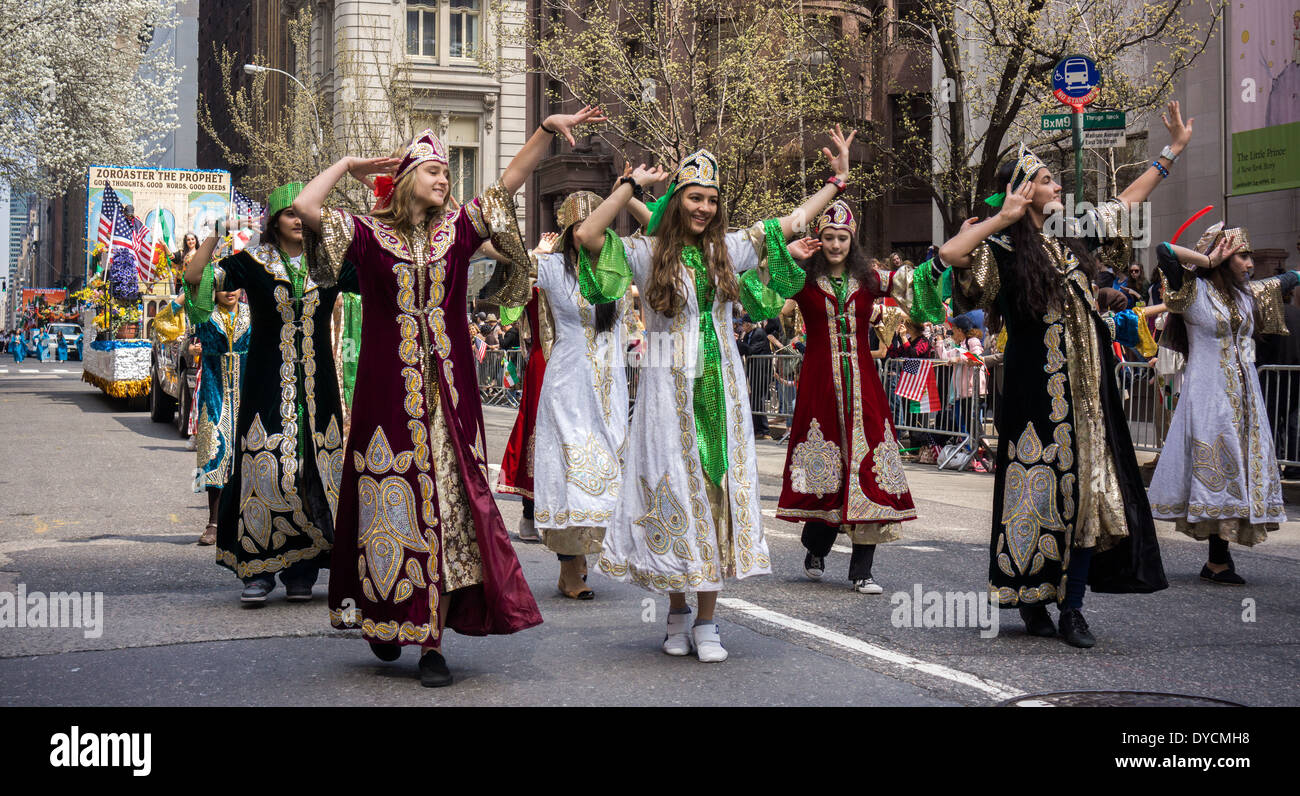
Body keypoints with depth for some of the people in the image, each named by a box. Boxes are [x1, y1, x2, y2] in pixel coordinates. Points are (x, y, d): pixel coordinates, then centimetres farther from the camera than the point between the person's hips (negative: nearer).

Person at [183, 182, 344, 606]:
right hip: (267, 387, -2)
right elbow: (195, 277, -7)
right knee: (264, 471, -7)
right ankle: (258, 571, 1)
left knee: (315, 474, 0)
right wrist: (215, 236, -20)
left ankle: (301, 571, 10)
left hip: (317, 387, 2)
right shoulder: (253, 262, 2)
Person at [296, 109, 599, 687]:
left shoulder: (459, 227, 9)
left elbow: (511, 179, 6)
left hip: (448, 393, 2)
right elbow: (304, 208, -9)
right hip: (387, 393, -2)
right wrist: (346, 165, 3)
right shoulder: (368, 233, 2)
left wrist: (548, 129, -4)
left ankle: (432, 639, 1)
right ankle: (382, 617, 21)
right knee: (390, 504, 3)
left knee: (446, 504, -2)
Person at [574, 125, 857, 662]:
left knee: (717, 493, 1)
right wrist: (632, 185, -13)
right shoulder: (648, 253, -1)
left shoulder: (728, 250, 11)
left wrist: (837, 181, 17)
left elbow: (791, 222, 18)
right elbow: (586, 235, -14)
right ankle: (677, 615, 15)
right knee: (675, 492, 1)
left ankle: (707, 622, 6)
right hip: (669, 390, -3)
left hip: (721, 388, 4)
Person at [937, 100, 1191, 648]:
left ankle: (1072, 606, 8)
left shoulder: (1073, 237, 12)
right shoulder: (1002, 248, -7)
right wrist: (1002, 217, -19)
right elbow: (949, 253, -26)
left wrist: (1172, 150, 30)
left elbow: (1128, 200, 26)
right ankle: (1032, 600, 13)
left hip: (1084, 390, 6)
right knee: (1037, 488, -1)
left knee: (1086, 488, 2)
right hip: (1035, 390, -6)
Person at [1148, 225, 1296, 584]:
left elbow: (1290, 278, 32)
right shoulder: (1194, 291, -5)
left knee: (1237, 469, 3)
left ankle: (1218, 560, 6)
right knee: (1215, 468, -7)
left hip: (1244, 395, 7)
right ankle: (1218, 561, -3)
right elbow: (1164, 251, -20)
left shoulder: (1246, 294, 15)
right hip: (1209, 395, -7)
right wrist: (1209, 260, -12)